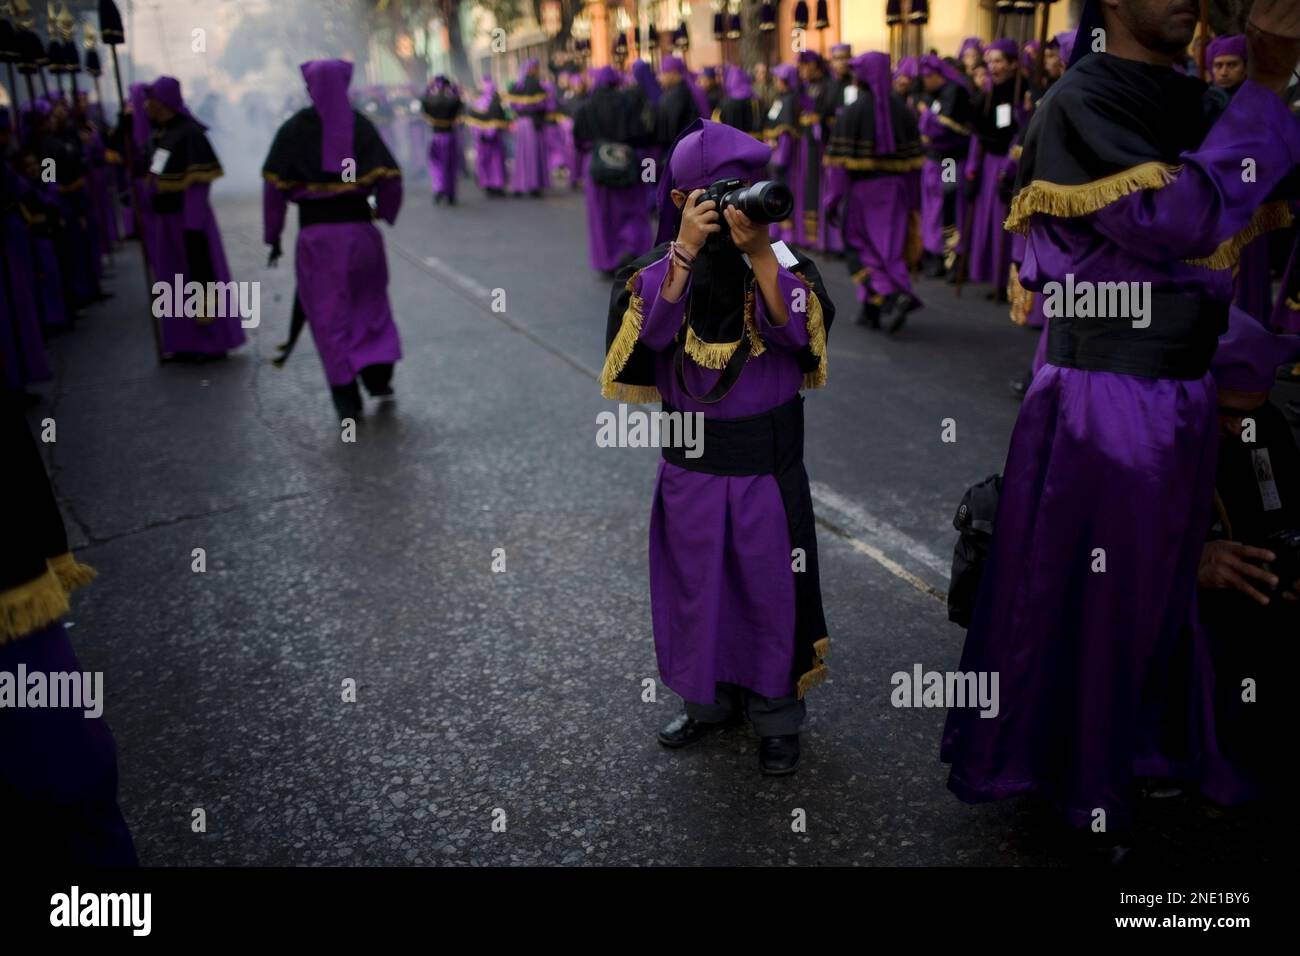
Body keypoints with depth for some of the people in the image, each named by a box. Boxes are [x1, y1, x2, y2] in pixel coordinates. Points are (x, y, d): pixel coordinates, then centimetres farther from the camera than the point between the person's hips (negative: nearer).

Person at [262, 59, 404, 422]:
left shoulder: (294, 129, -2)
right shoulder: (361, 125, 1)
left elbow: (274, 186, -6)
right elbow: (390, 178, -4)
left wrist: (273, 235, 2)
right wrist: (385, 213, 13)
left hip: (316, 233, -1)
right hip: (360, 228, 1)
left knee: (329, 315, 8)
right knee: (370, 302, 21)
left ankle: (347, 399, 6)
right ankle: (379, 378, 12)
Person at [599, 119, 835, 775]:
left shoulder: (784, 260, -5)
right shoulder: (660, 265, -4)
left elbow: (799, 328, -22)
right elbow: (648, 328, -22)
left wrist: (760, 250, -31)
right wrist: (685, 250, -29)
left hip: (769, 460, -1)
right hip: (690, 458, 2)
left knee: (770, 583, 9)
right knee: (696, 581, 14)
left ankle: (776, 714, 27)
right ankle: (710, 700, 35)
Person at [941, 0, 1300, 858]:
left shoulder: (1195, 103, 12)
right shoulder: (1078, 104, -10)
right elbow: (1183, 218, -21)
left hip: (1184, 396, 7)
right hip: (1098, 397, -7)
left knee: (1151, 595, 16)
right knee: (1062, 593, 5)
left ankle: (1115, 770, 33)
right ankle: (1013, 761, 25)